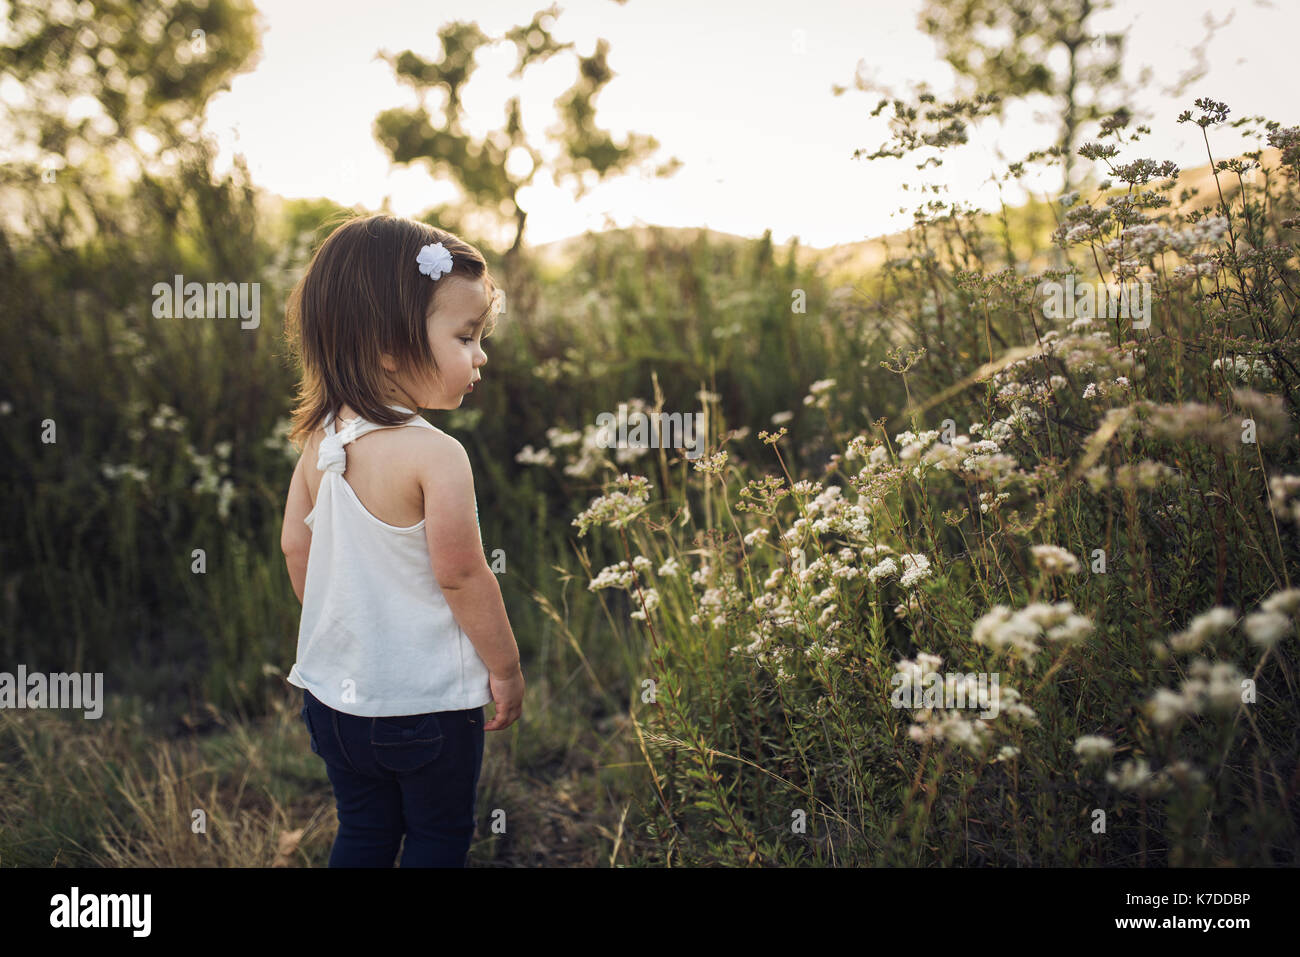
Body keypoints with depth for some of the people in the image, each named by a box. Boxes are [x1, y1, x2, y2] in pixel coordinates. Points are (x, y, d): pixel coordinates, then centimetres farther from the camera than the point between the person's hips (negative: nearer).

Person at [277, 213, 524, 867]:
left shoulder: (320, 441, -2)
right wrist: (506, 669, -6)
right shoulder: (436, 455, -24)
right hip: (425, 700, -6)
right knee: (439, 837, 13)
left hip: (334, 688, 6)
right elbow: (461, 576, -20)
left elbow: (295, 545, 6)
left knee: (363, 832, 21)